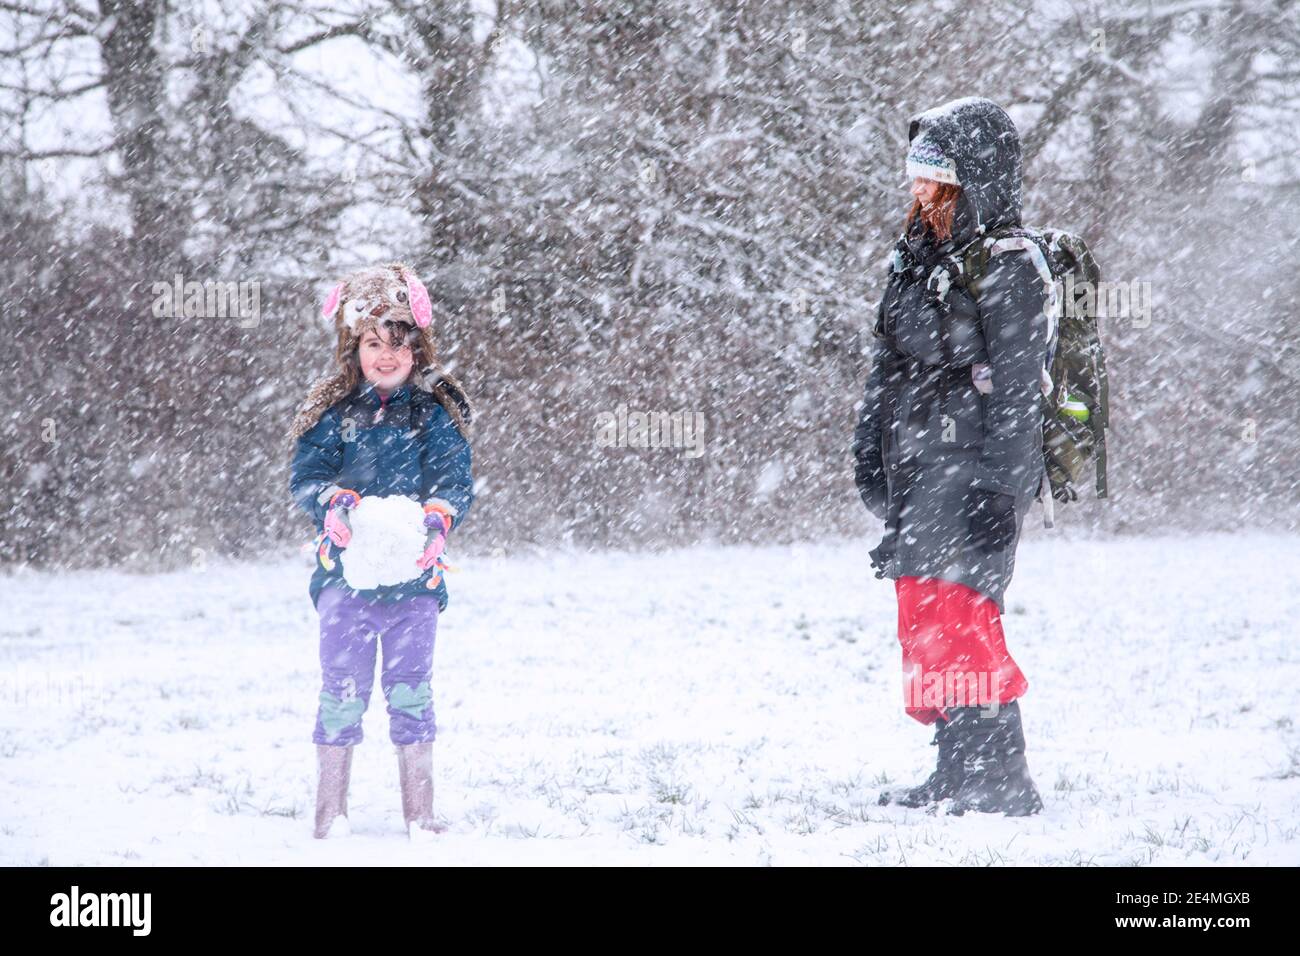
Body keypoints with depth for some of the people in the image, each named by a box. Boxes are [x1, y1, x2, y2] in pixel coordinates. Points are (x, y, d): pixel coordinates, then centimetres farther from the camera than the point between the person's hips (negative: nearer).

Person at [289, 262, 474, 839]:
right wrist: (332, 501, -19)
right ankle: (331, 813, 6)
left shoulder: (436, 412, 4)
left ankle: (420, 815, 11)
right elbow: (304, 476, 3)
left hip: (413, 573, 0)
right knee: (343, 690, -2)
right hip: (346, 572, 0)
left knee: (411, 691, 4)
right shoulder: (334, 413, 4)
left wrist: (438, 520, -20)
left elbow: (457, 482, 1)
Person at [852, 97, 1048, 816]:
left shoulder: (1007, 269, -10)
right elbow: (887, 370, 21)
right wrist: (873, 459, 18)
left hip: (974, 467, -9)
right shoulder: (917, 257, 15)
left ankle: (1001, 785, -11)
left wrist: (1000, 488, -19)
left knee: (955, 619, -15)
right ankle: (959, 778, 15)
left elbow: (1015, 391, -15)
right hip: (917, 469, 9)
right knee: (923, 620, 9)